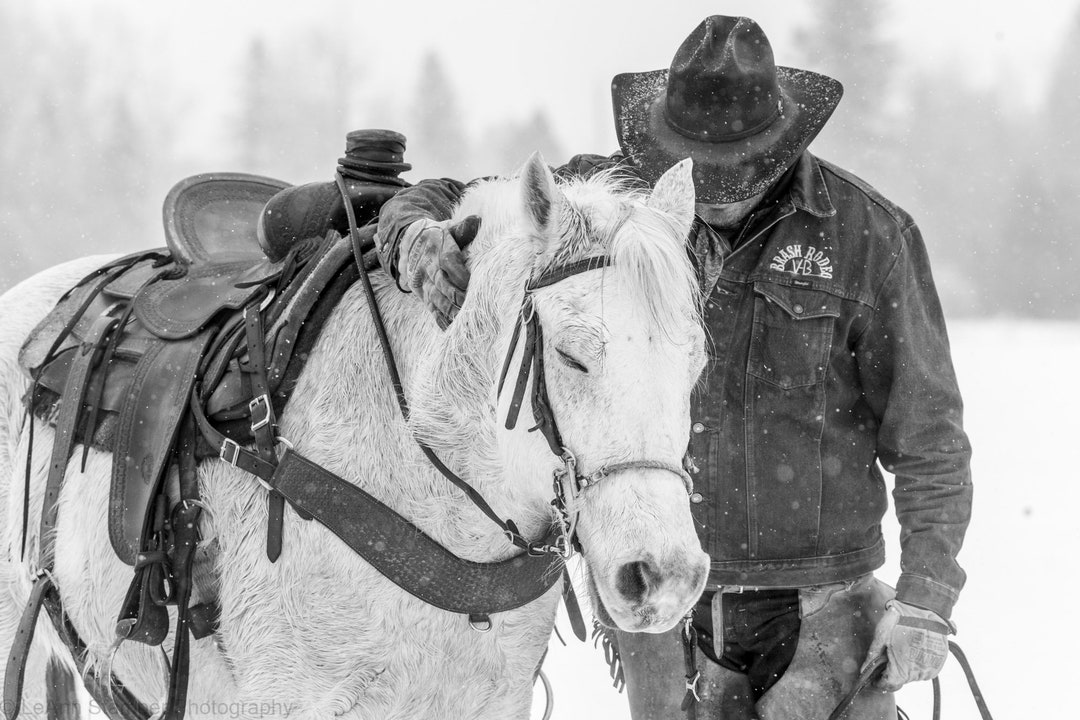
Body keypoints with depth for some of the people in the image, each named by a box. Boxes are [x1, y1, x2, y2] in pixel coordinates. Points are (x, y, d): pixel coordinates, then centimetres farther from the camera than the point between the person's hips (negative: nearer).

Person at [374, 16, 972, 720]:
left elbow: (928, 438, -3)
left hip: (818, 611, -2)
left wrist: (926, 596, -12)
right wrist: (419, 236, -18)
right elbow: (451, 201, 7)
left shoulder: (871, 235, -6)